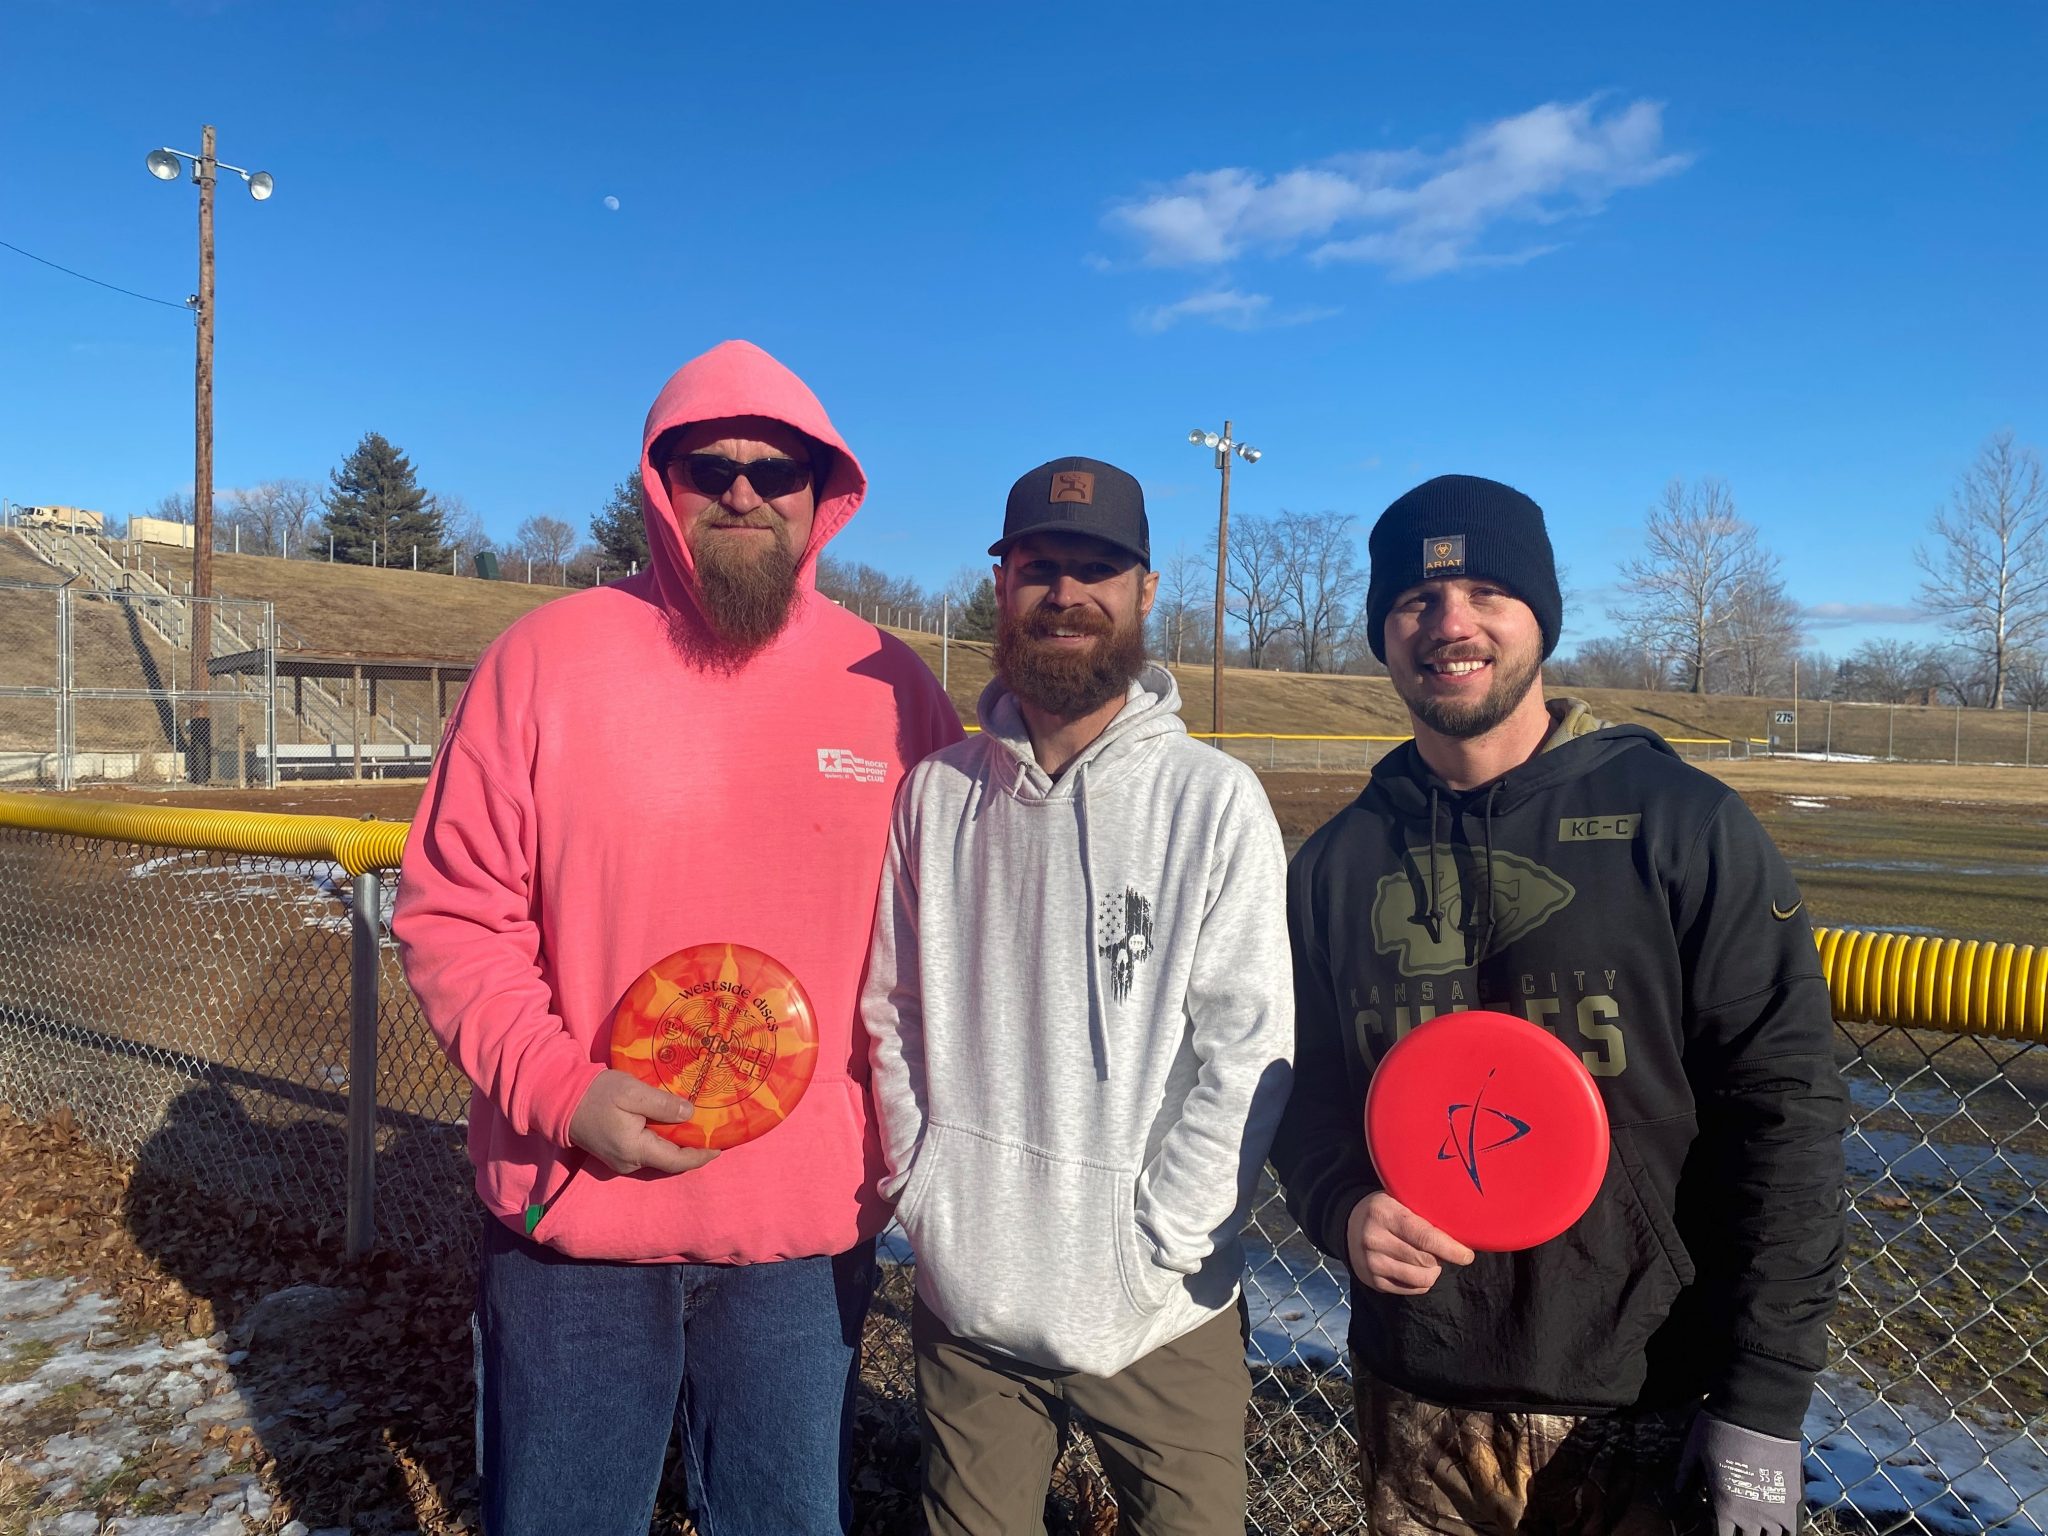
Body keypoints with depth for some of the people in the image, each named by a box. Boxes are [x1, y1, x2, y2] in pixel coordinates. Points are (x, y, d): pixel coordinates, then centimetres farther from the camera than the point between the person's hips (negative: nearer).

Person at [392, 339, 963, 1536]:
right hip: (573, 1217, 0)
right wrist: (560, 1088, -15)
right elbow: (452, 912, -3)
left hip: (810, 1227, 1)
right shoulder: (546, 656, -6)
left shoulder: (893, 689, -2)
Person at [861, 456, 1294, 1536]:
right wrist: (921, 1190, 0)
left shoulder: (1215, 802, -10)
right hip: (964, 1304, 3)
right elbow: (890, 1013, 6)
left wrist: (1154, 1244, -12)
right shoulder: (934, 796, -1)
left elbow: (1247, 1053, -11)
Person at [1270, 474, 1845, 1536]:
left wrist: (1763, 1406, -11)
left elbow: (1784, 1102, -9)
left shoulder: (1679, 823, -8)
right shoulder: (1338, 862, 2)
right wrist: (1343, 1209, -12)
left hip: (1644, 1419, -2)